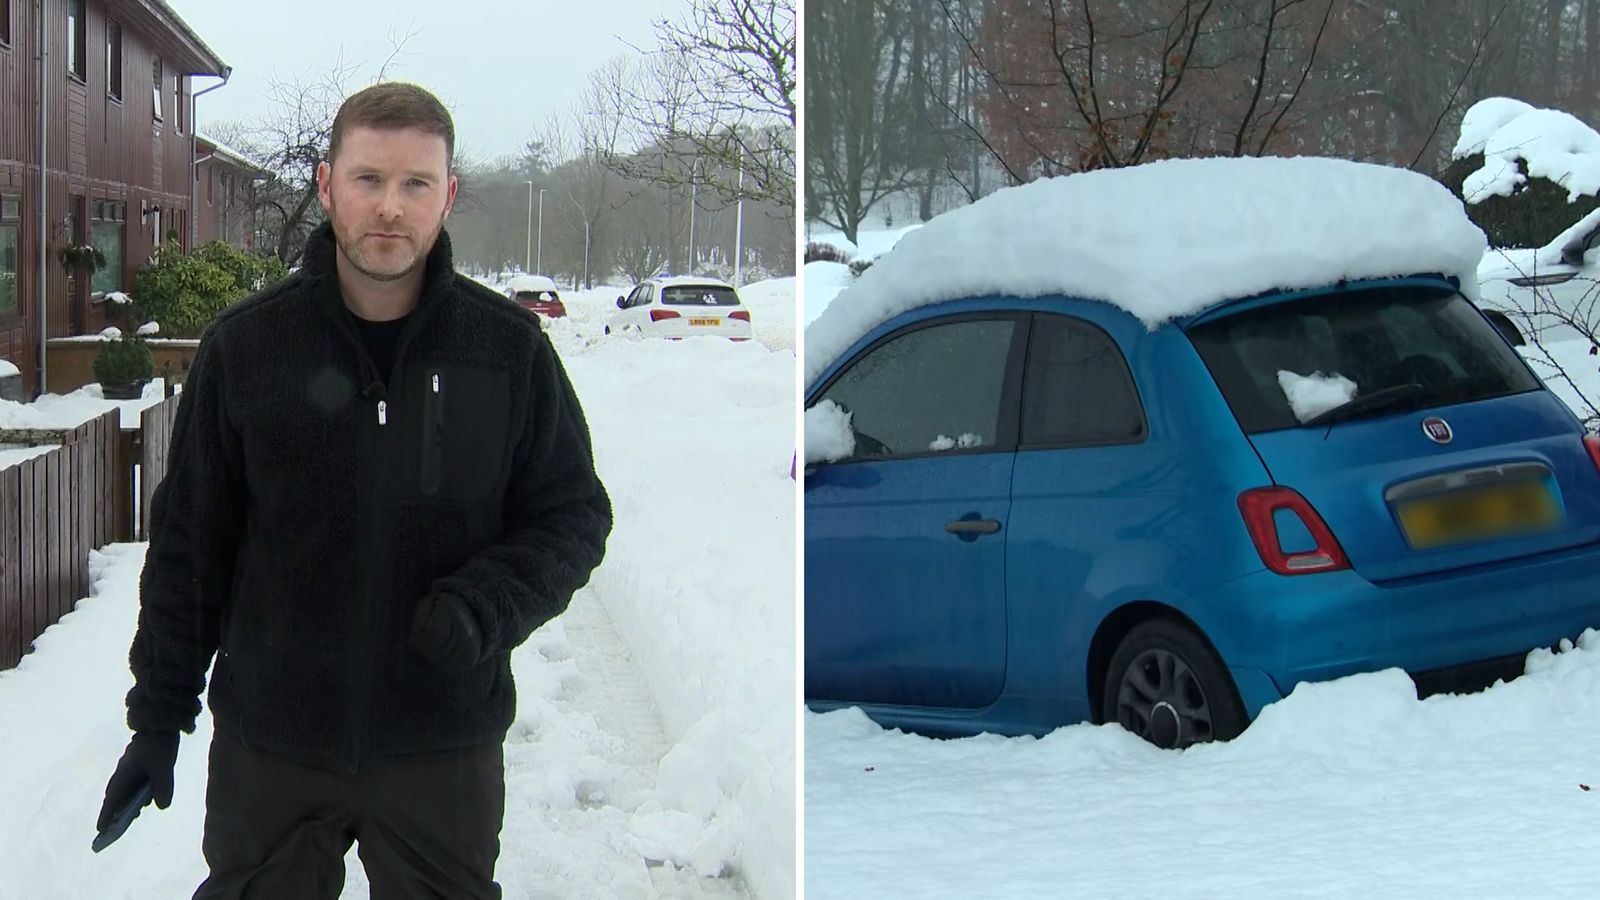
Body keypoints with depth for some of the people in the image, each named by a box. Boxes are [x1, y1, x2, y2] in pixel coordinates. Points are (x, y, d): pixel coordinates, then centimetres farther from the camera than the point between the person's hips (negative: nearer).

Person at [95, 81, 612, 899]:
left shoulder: (510, 348, -3)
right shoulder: (244, 346, -2)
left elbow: (572, 515, 3)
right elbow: (189, 543, 4)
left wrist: (487, 608, -16)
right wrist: (159, 715, 4)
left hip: (446, 750, 0)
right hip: (269, 744, 0)